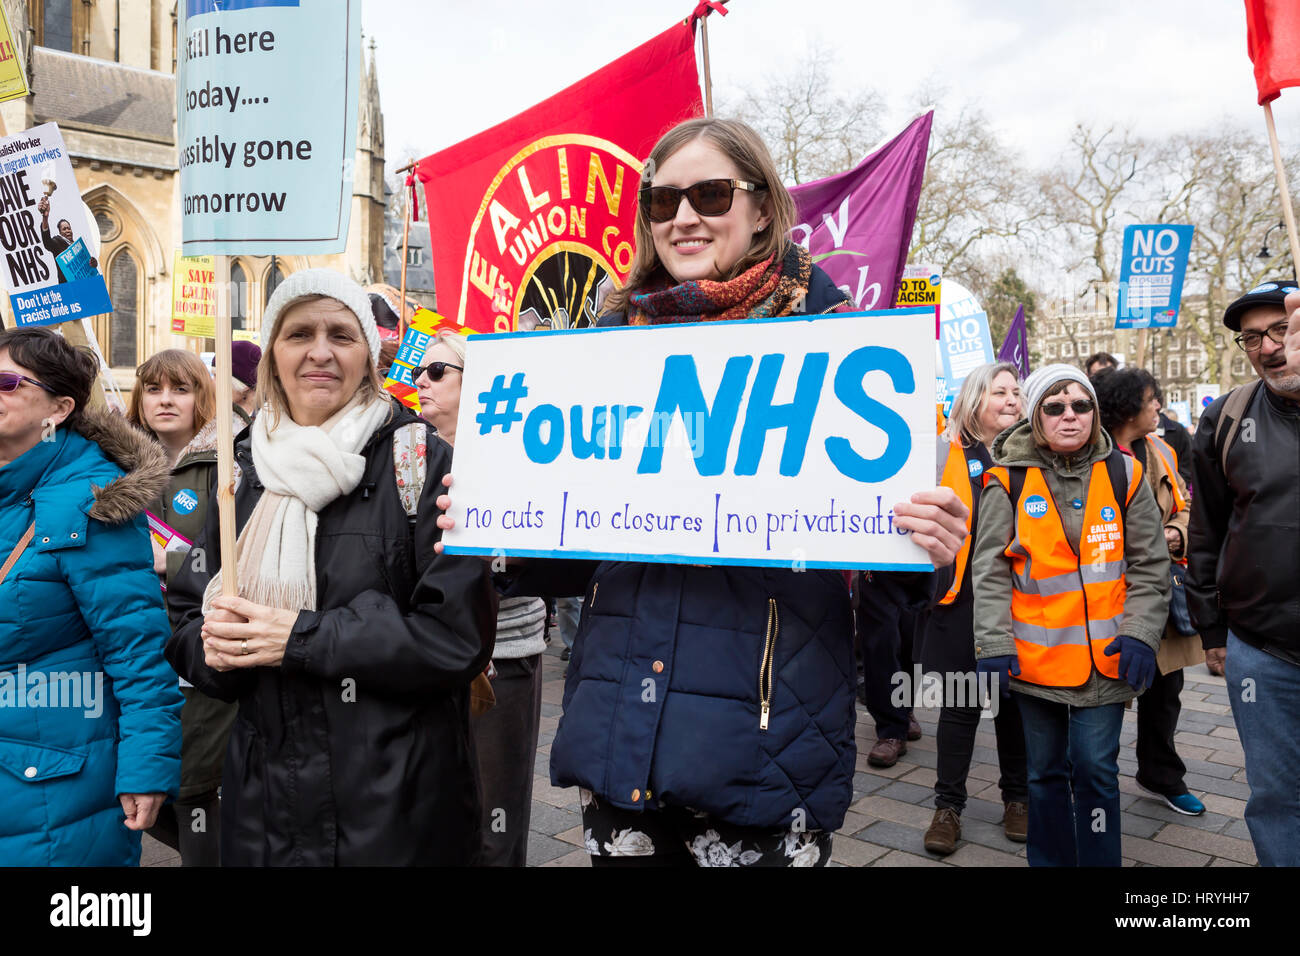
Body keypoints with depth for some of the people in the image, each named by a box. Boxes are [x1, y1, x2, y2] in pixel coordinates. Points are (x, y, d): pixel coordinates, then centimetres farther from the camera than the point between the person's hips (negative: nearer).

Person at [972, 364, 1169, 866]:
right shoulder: (1009, 481, -3)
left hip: (1105, 657, 0)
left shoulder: (1123, 475, 2)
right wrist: (994, 644, -11)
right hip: (1035, 655, 0)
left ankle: (1099, 861, 22)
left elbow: (1150, 566, 5)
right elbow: (990, 570, -4)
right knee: (1045, 769, 13)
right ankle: (1049, 859, 31)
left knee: (1095, 768, 3)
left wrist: (1140, 633, -6)